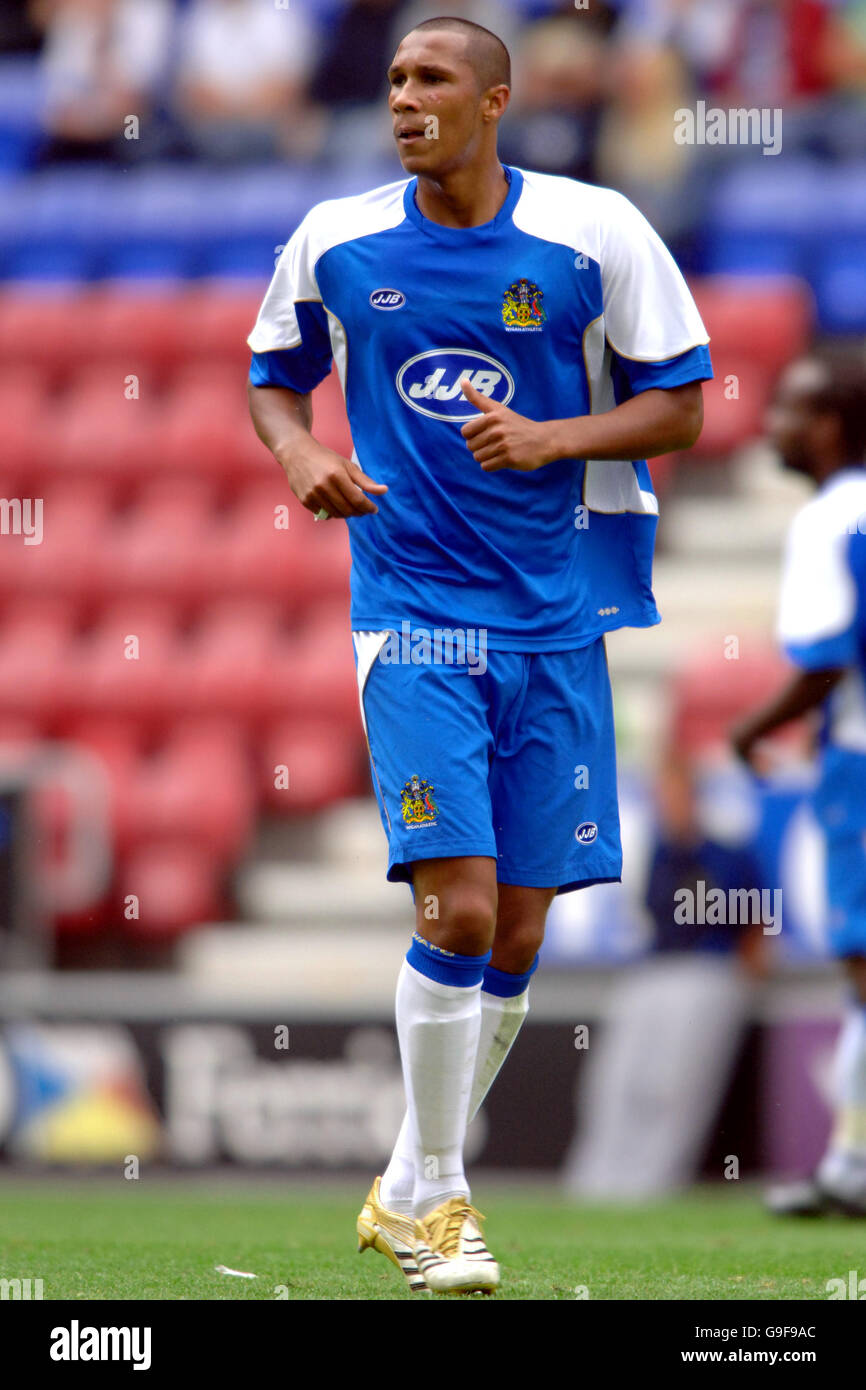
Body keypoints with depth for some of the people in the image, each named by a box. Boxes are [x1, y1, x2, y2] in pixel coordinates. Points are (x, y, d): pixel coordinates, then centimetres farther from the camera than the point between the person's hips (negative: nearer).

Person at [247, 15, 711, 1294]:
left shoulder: (596, 233, -4)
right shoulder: (334, 243, 1)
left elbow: (679, 406, 1)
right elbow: (275, 375, 17)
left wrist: (549, 438, -16)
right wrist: (299, 453, -5)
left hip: (557, 613, 1)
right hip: (411, 608, -1)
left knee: (518, 932, 6)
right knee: (457, 906, -15)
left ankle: (411, 1191, 22)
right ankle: (434, 1197, 0)